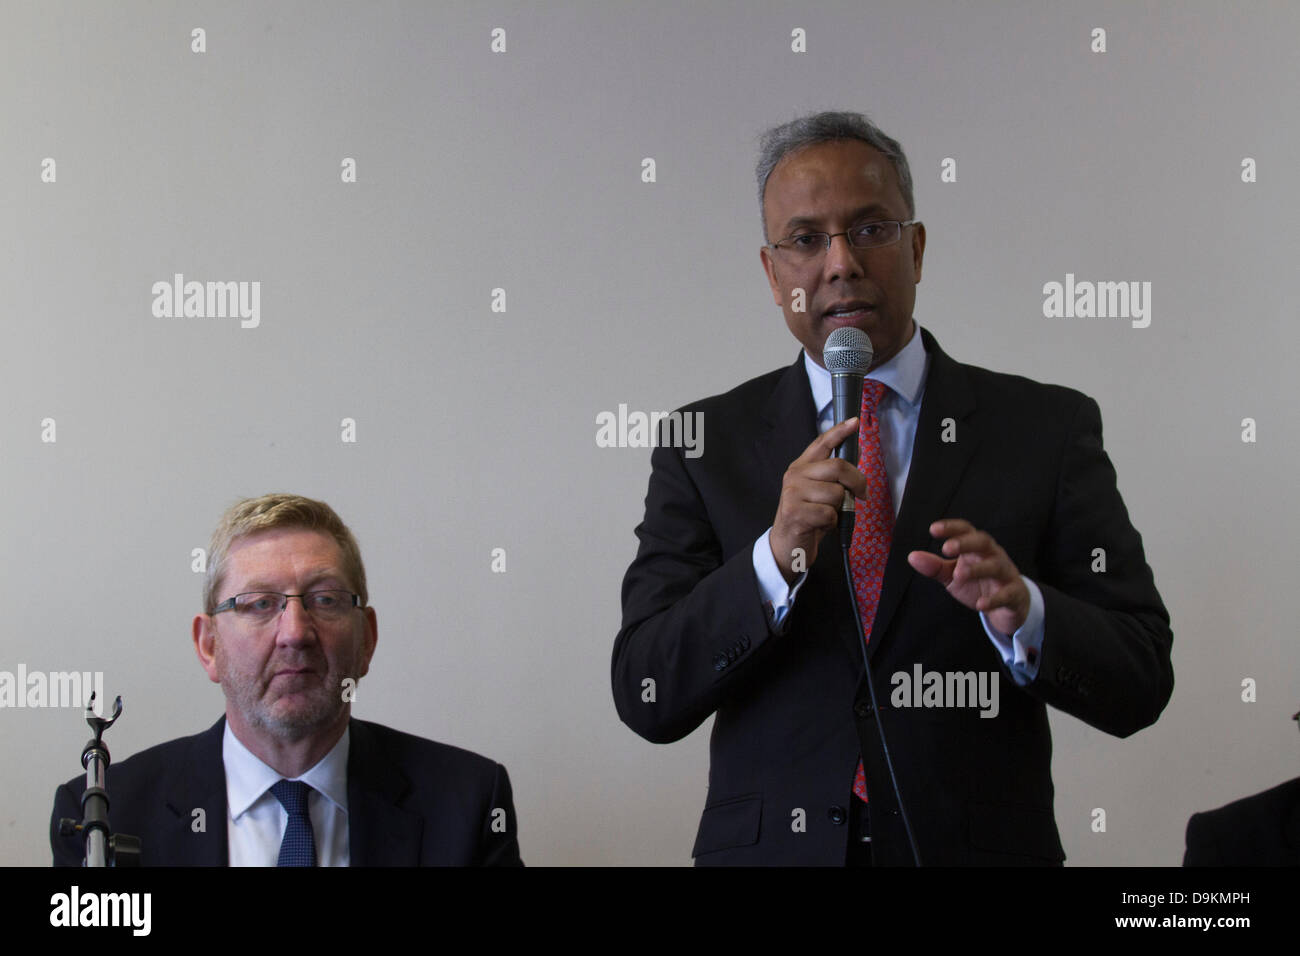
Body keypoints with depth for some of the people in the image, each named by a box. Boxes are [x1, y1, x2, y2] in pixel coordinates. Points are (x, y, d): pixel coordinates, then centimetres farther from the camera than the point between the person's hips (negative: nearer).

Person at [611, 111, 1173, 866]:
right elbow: (647, 698, -9)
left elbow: (1141, 683, -7)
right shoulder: (707, 443, -1)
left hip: (979, 847, 0)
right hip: (770, 847, 0)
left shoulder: (1048, 428, -3)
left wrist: (1023, 613, -25)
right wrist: (776, 559, -23)